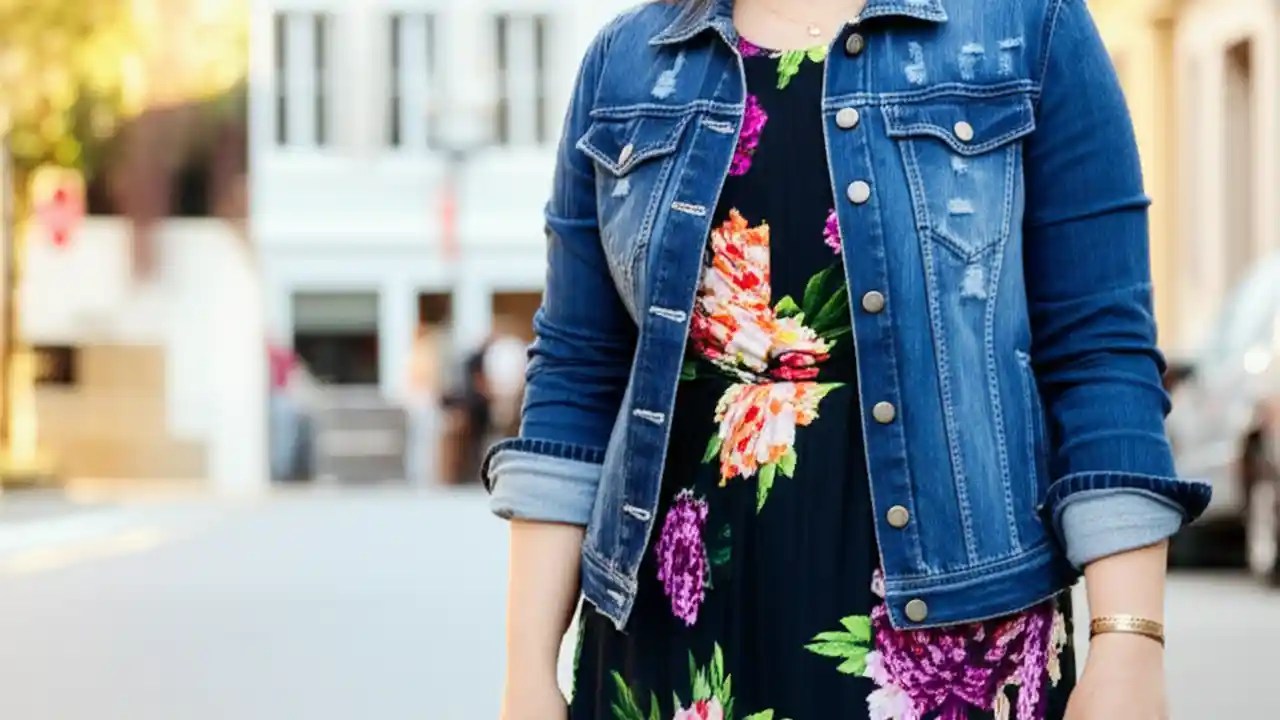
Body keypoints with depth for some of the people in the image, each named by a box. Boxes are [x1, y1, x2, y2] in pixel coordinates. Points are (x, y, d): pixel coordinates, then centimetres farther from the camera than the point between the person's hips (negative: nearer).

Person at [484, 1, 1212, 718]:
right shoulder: (624, 61, 7)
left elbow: (1098, 349, -5)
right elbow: (578, 369, 7)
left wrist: (1129, 646, -13)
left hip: (949, 622, -2)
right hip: (680, 616, 3)